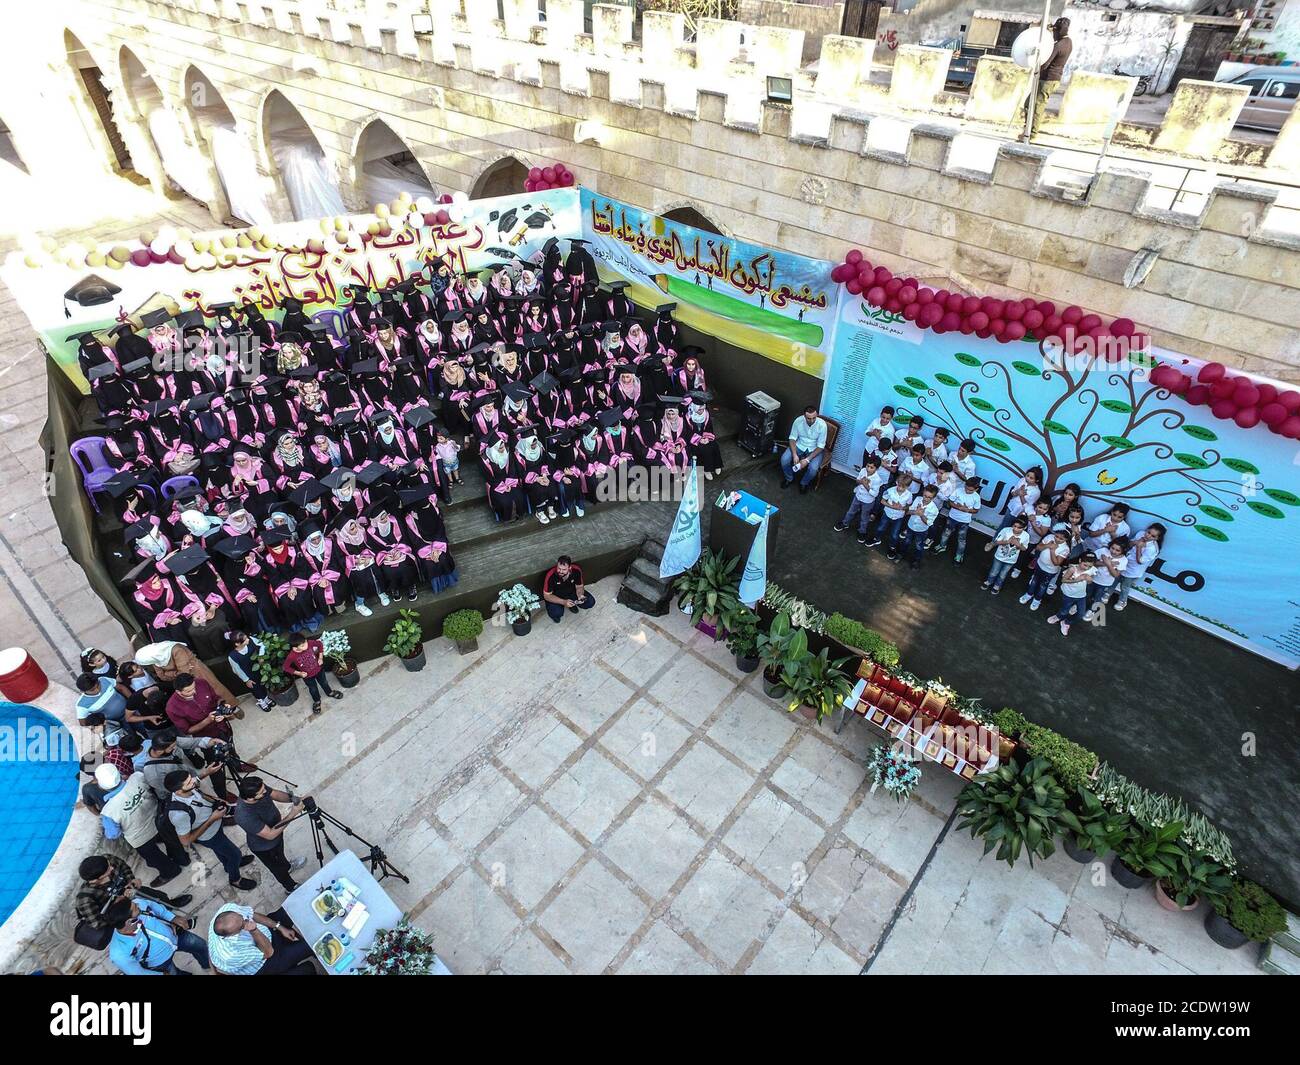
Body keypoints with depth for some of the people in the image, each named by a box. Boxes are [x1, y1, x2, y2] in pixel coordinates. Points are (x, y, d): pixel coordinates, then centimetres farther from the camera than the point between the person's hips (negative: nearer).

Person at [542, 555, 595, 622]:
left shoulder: (576, 570, -24)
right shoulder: (551, 575, -32)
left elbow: (579, 586, -6)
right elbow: (546, 595, -23)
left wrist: (580, 595, -29)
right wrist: (563, 602, -34)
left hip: (571, 592, 3)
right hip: (556, 596, -3)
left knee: (590, 602, -14)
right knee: (556, 613, -31)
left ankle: (572, 603, 15)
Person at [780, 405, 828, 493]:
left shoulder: (822, 425, -25)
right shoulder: (798, 421, -18)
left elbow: (820, 446, -20)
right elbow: (792, 438, -8)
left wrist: (807, 459, -28)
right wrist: (794, 455, -23)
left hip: (815, 449, -2)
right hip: (799, 446, 2)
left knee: (813, 468, -28)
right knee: (784, 459, -21)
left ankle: (804, 483, 6)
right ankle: (789, 478, 9)